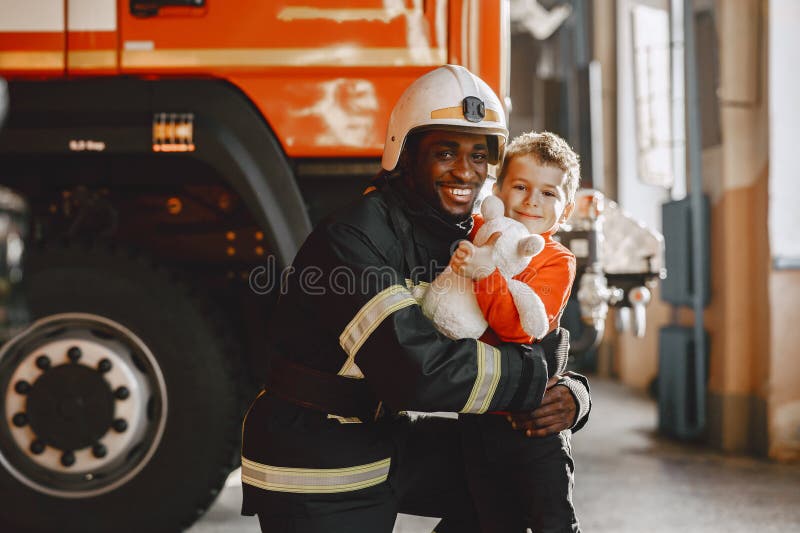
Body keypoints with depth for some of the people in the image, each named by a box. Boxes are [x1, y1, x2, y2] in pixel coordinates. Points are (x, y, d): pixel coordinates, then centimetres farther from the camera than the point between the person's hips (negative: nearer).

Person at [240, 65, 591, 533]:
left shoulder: (470, 244, 3)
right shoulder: (353, 239, -24)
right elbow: (418, 370, -35)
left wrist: (571, 396, -16)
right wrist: (537, 369, -22)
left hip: (390, 441, 8)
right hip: (315, 479, -8)